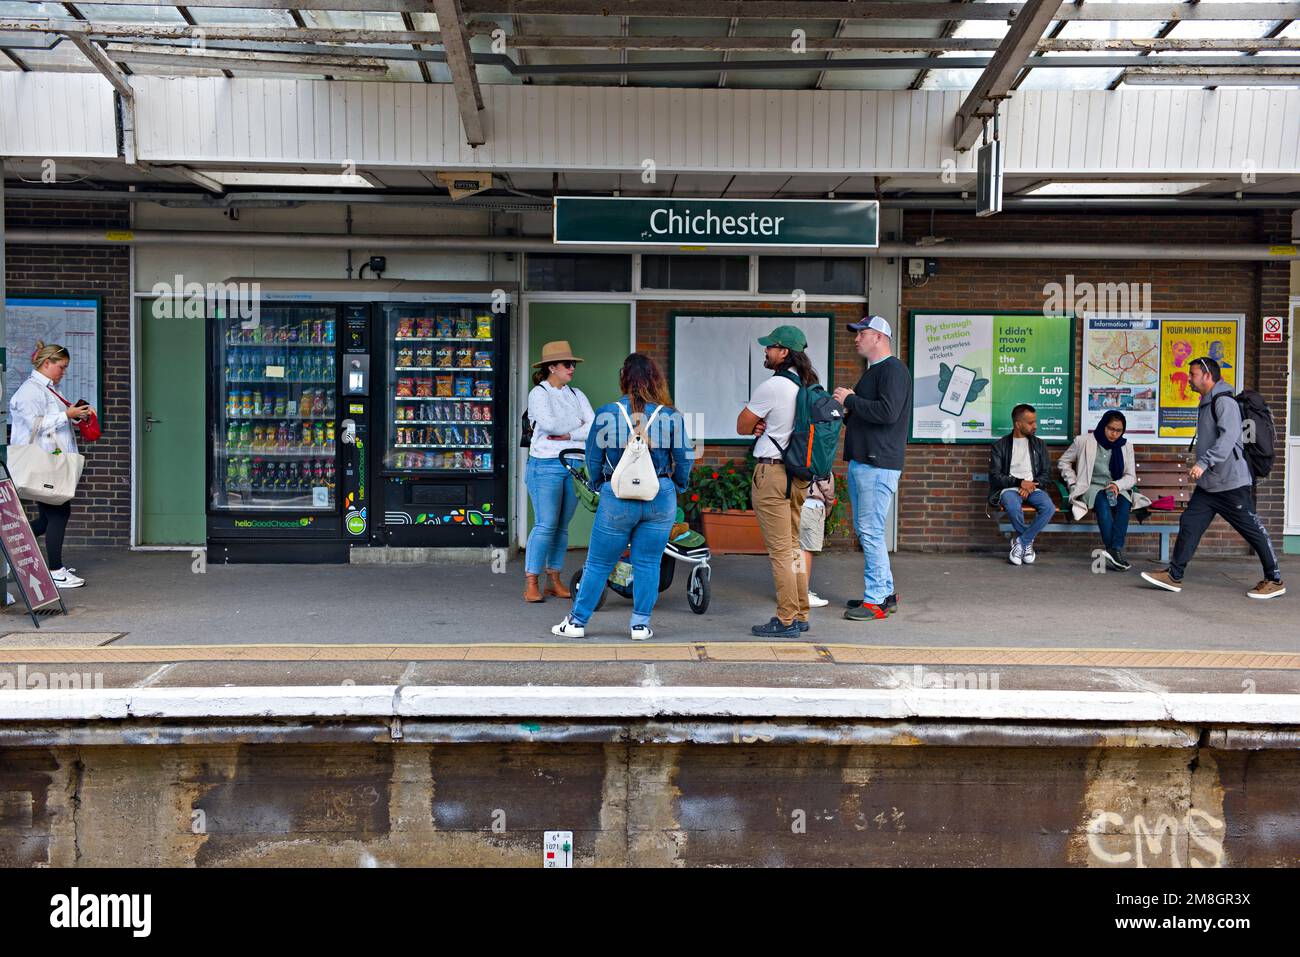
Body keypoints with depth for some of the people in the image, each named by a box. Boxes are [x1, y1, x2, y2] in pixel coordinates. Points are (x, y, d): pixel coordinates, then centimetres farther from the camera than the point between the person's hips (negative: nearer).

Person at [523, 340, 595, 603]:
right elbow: (548, 423, -18)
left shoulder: (576, 395, 15)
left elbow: (595, 427, 4)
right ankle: (531, 583, -5)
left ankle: (554, 580, 14)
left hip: (574, 465, 6)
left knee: (562, 526, 7)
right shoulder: (539, 393, -1)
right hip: (545, 465, -6)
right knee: (545, 525, -10)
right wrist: (578, 425, -3)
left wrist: (567, 435, -11)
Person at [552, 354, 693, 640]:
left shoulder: (606, 414, -5)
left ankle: (577, 622, 16)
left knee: (598, 563, 10)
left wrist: (597, 486, 20)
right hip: (660, 499, 1)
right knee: (648, 563, 10)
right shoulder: (671, 417, -4)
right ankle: (641, 624, 14)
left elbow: (594, 458, 3)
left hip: (617, 498, -1)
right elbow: (684, 458, 2)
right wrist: (679, 486, 20)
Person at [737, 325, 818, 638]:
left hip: (771, 471, -8)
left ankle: (786, 621, 0)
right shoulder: (809, 386, 9)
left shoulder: (772, 387, -15)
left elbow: (742, 426, -7)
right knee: (793, 547, 15)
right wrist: (765, 425, 2)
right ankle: (800, 615, 20)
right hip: (799, 473, 8)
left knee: (779, 550, -4)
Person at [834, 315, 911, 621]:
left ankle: (876, 601, -4)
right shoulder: (871, 371, 22)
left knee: (871, 532, -9)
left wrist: (850, 401, -13)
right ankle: (885, 592, 22)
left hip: (879, 464, -10)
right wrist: (848, 410, 10)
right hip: (860, 461, 10)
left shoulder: (893, 370, -10)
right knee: (865, 531, 13)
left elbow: (887, 412, -23)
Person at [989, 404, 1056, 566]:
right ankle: (1028, 542, -13)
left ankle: (1020, 542, -16)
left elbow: (1047, 474, 9)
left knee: (1049, 507, -31)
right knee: (1013, 506, -39)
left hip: (1033, 488, 3)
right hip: (1009, 488, -2)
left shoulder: (1039, 444, 14)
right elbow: (995, 476, -3)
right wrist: (1019, 482, -16)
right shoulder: (1000, 446, 5)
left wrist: (1031, 485, -11)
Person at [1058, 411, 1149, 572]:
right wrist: (1073, 483, -1)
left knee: (1124, 502, -33)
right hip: (1091, 487, -3)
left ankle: (1114, 550, -44)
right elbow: (1063, 462, 12)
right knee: (1102, 500, -37)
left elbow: (1131, 477, 7)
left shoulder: (1125, 447, 10)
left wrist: (1117, 485, -14)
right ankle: (1115, 552, -45)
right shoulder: (1084, 441, 3)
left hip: (1117, 489, 3)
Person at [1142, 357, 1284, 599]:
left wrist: (1203, 463, -34)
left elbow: (1229, 436, -27)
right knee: (1189, 524, 3)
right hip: (1208, 485, 9)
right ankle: (1173, 576, 5)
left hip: (1231, 483, -9)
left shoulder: (1224, 402, -14)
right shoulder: (1206, 404, 16)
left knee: (1253, 530, 1)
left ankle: (1275, 581, 12)